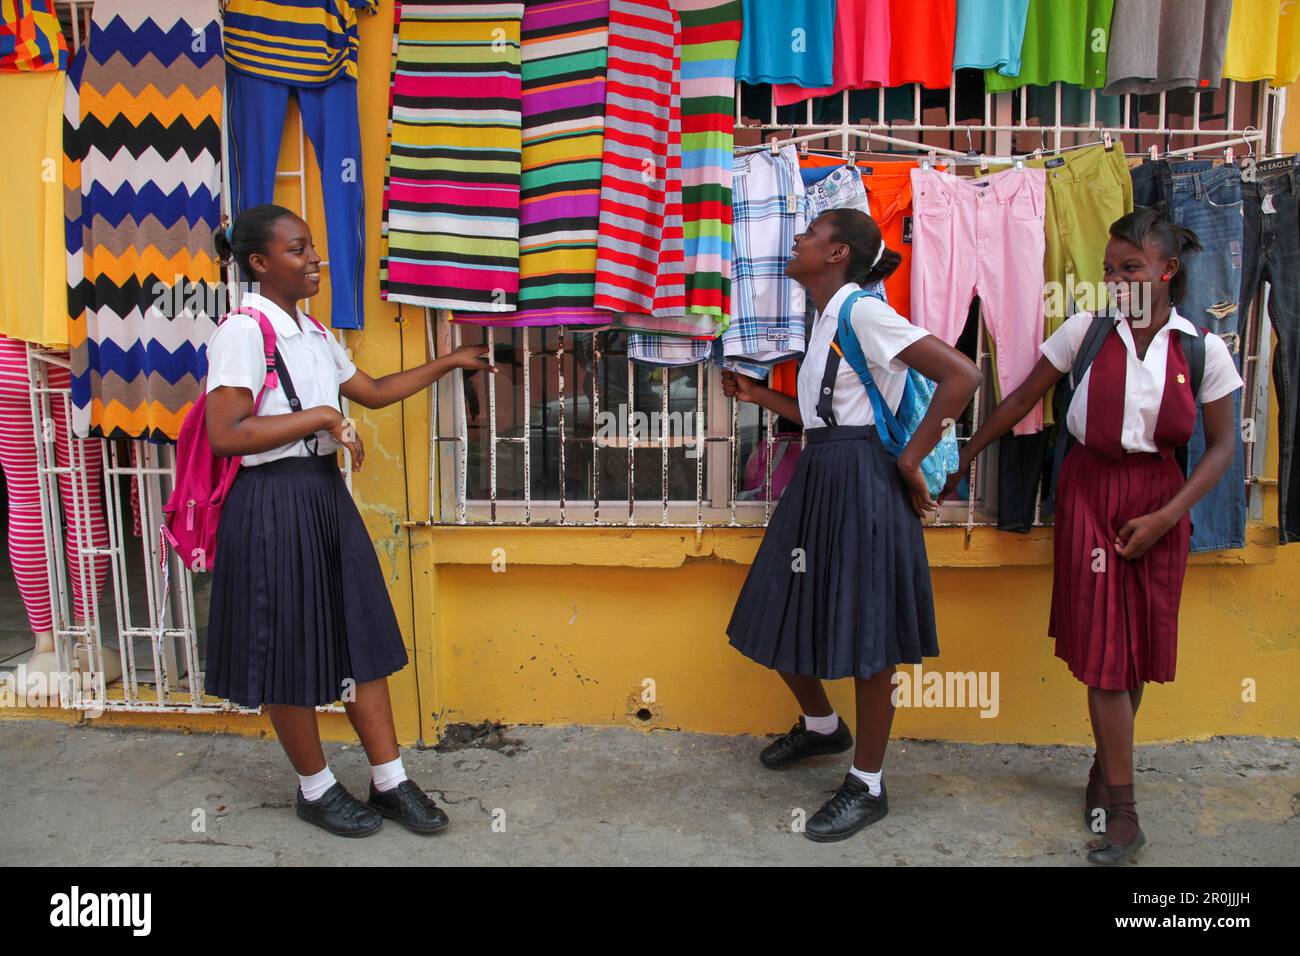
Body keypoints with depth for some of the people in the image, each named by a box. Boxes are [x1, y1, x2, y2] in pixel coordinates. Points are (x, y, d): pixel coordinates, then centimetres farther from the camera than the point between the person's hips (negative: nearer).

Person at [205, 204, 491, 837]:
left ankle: (389, 781, 21)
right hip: (274, 500, -8)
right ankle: (316, 789, 24)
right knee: (289, 650, 6)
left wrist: (450, 362, 26)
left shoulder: (313, 333, 13)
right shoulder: (243, 330, -13)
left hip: (326, 493, 8)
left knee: (361, 637, 9)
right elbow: (224, 434, -21)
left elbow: (374, 392, 24)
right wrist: (321, 417, -18)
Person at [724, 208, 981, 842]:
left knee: (866, 635, 2)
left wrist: (910, 461, -16)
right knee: (779, 617, 16)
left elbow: (962, 374, -19)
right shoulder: (826, 319, 15)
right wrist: (757, 396, 18)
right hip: (818, 478, 10)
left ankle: (867, 787, 19)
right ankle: (821, 727, 41)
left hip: (861, 480, -9)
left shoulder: (862, 312, -12)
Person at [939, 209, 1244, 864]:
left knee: (1138, 644, 8)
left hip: (1158, 498, 1)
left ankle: (1105, 767, 31)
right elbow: (1022, 399, 4)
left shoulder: (1202, 349, -2)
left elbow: (1222, 446, 1)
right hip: (1089, 490, -1)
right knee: (1105, 642, -2)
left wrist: (1166, 516, -8)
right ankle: (1123, 809, 4)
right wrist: (962, 461, 6)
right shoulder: (1086, 330, -3)